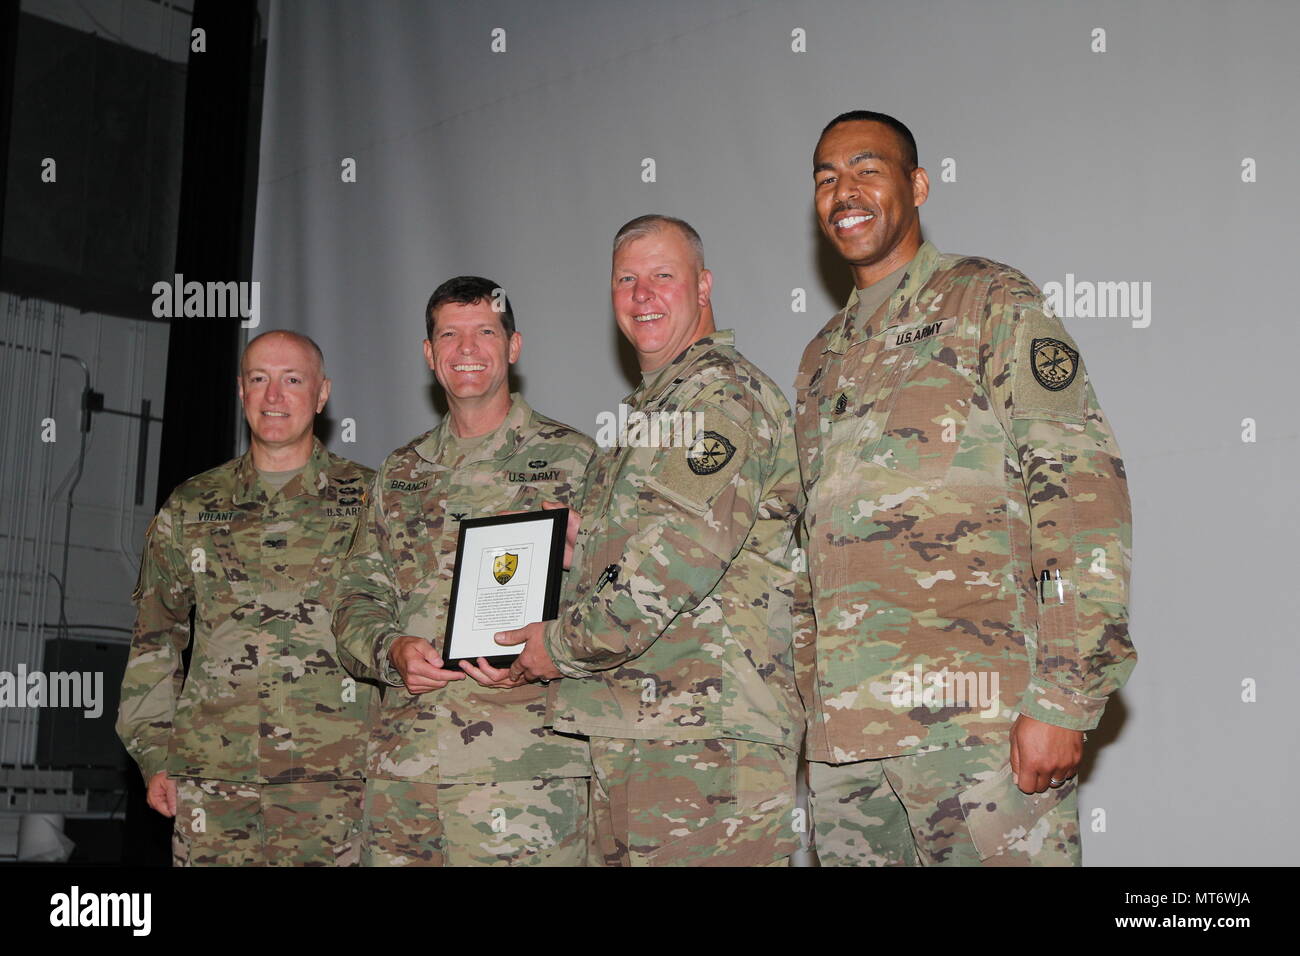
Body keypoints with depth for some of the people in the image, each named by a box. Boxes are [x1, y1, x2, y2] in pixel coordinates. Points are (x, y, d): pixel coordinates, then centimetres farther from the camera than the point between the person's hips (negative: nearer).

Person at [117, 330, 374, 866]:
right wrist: (154, 756, 10)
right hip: (210, 777, 2)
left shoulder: (370, 502, 6)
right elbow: (154, 638, 17)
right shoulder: (190, 509, 13)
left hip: (333, 780, -2)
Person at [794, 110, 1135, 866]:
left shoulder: (990, 304, 2)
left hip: (980, 724, -6)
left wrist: (1063, 699, -15)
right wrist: (808, 703, 16)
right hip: (842, 736, 6)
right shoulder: (821, 360, 21)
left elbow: (1083, 497, -8)